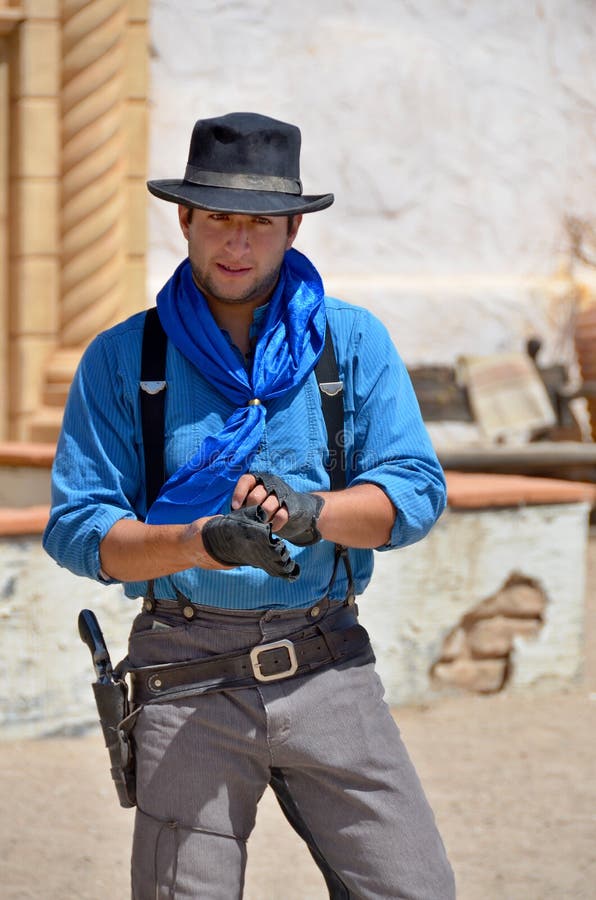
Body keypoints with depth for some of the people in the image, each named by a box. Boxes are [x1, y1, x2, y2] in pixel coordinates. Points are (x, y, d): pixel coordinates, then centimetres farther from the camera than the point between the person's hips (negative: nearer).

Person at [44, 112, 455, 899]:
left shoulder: (354, 342, 7)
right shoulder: (121, 359, 4)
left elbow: (416, 491, -1)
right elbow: (76, 527, -2)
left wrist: (311, 512, -21)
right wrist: (203, 542, -20)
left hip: (328, 666, 1)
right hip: (188, 682, -1)